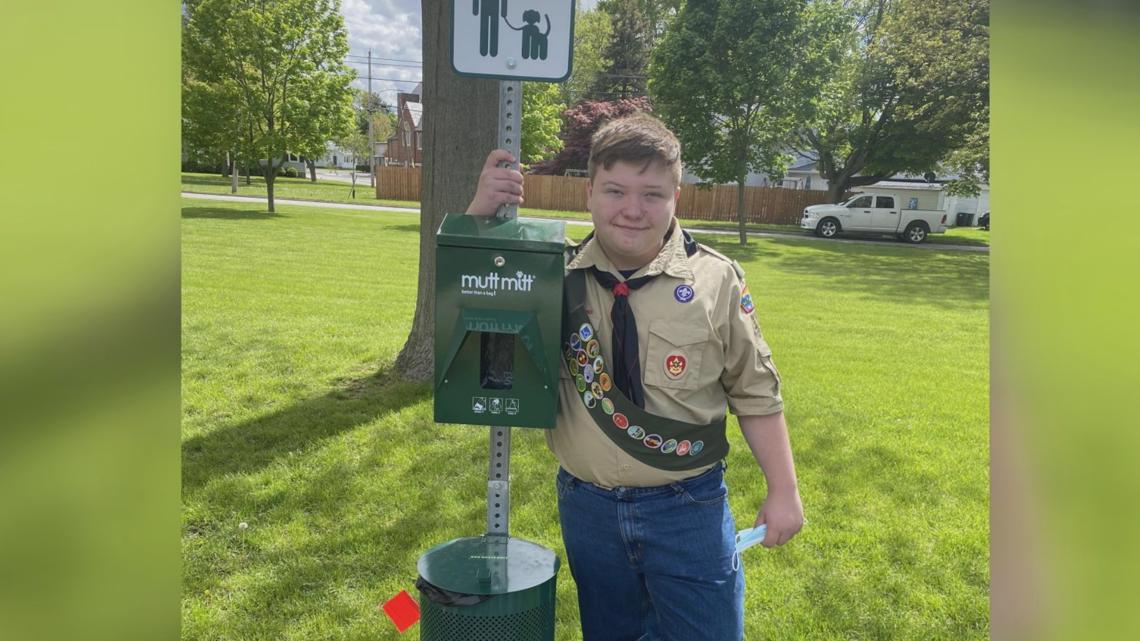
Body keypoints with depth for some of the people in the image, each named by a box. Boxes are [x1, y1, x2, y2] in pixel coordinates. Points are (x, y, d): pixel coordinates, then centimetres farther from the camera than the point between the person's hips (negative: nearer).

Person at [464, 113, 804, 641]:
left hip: (688, 507, -2)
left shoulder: (716, 280, -10)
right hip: (586, 507, 3)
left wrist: (783, 490, -1)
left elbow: (755, 394, -2)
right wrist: (481, 212, -17)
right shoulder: (556, 274, -7)